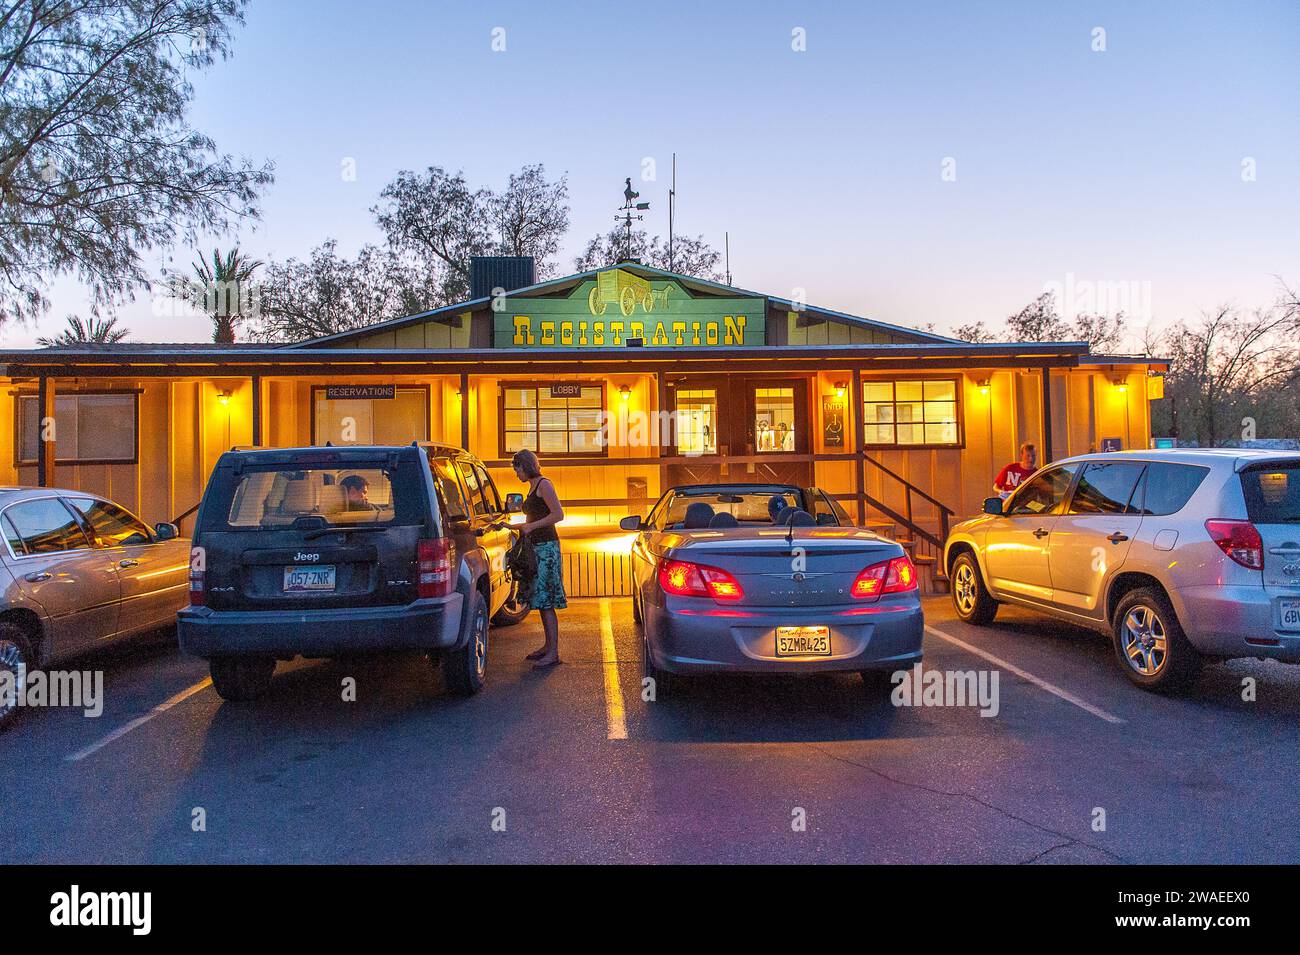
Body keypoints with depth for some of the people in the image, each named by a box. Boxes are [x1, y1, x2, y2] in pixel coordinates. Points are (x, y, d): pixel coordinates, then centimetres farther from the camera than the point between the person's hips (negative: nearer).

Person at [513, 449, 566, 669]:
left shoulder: (543, 484, -9)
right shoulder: (532, 487, 19)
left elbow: (558, 514, -19)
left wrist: (531, 526, -18)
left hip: (546, 547, -10)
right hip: (536, 547, 10)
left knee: (546, 602, -10)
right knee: (540, 601, 12)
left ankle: (553, 653, -9)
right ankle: (548, 646, 21)